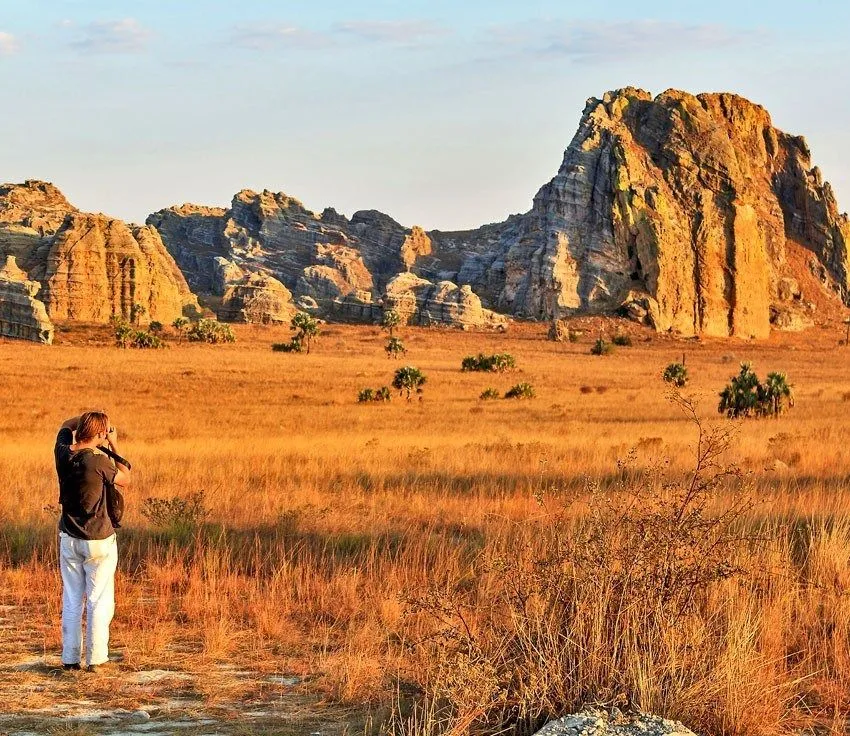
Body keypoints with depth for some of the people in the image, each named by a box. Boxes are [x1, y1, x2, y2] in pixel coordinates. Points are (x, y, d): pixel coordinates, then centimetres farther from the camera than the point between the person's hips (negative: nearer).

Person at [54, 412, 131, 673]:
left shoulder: (63, 454, -5)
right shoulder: (98, 462, -21)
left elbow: (66, 426, 17)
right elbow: (125, 480, -3)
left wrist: (87, 418, 8)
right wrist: (114, 448, 1)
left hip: (69, 539, 5)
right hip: (99, 543, -5)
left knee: (71, 600, 12)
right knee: (99, 602, 4)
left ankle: (70, 658, 14)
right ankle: (95, 659, 3)